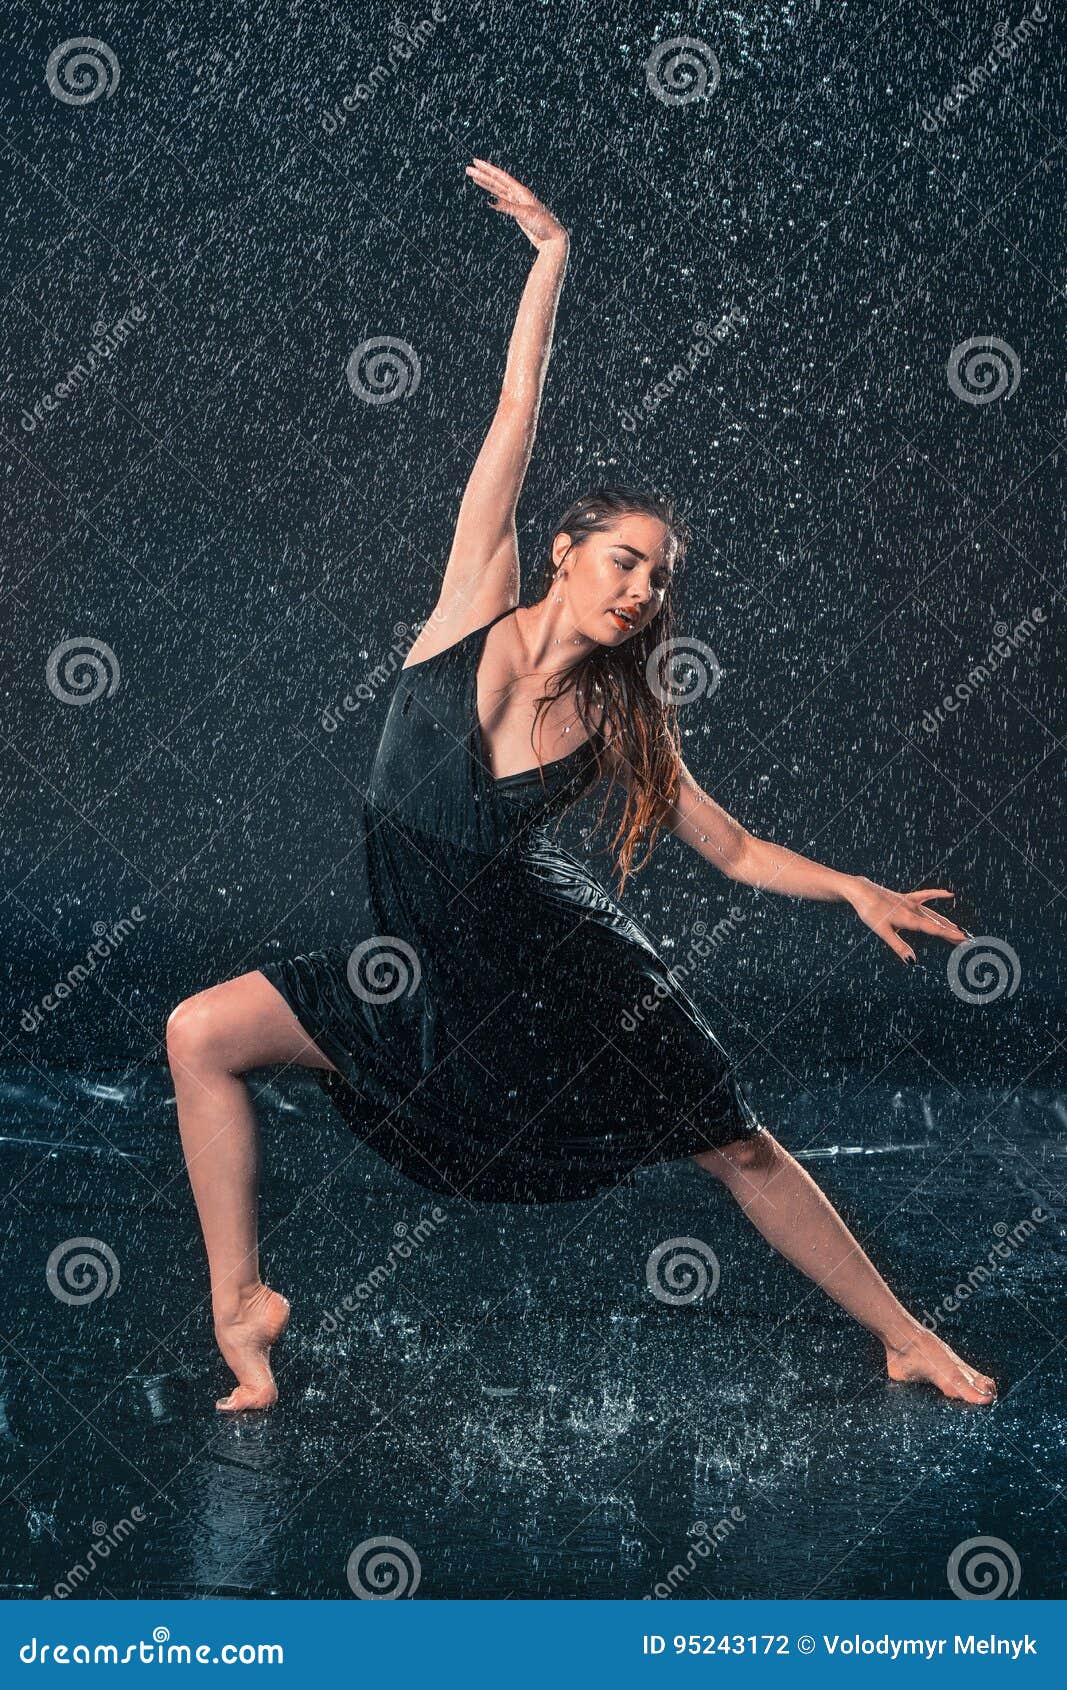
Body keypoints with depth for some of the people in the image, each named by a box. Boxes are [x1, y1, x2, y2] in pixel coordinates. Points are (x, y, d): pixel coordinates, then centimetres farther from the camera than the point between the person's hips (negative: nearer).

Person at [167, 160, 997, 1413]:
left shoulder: (621, 726, -4)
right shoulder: (477, 608, -8)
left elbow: (736, 851, 1)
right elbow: (516, 416, -10)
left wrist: (856, 891, -13)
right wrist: (551, 255, -10)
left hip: (553, 968, 0)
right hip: (421, 968, 0)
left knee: (735, 1145, 2)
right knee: (201, 1035, -16)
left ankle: (904, 1339, 18)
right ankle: (241, 1311, -9)